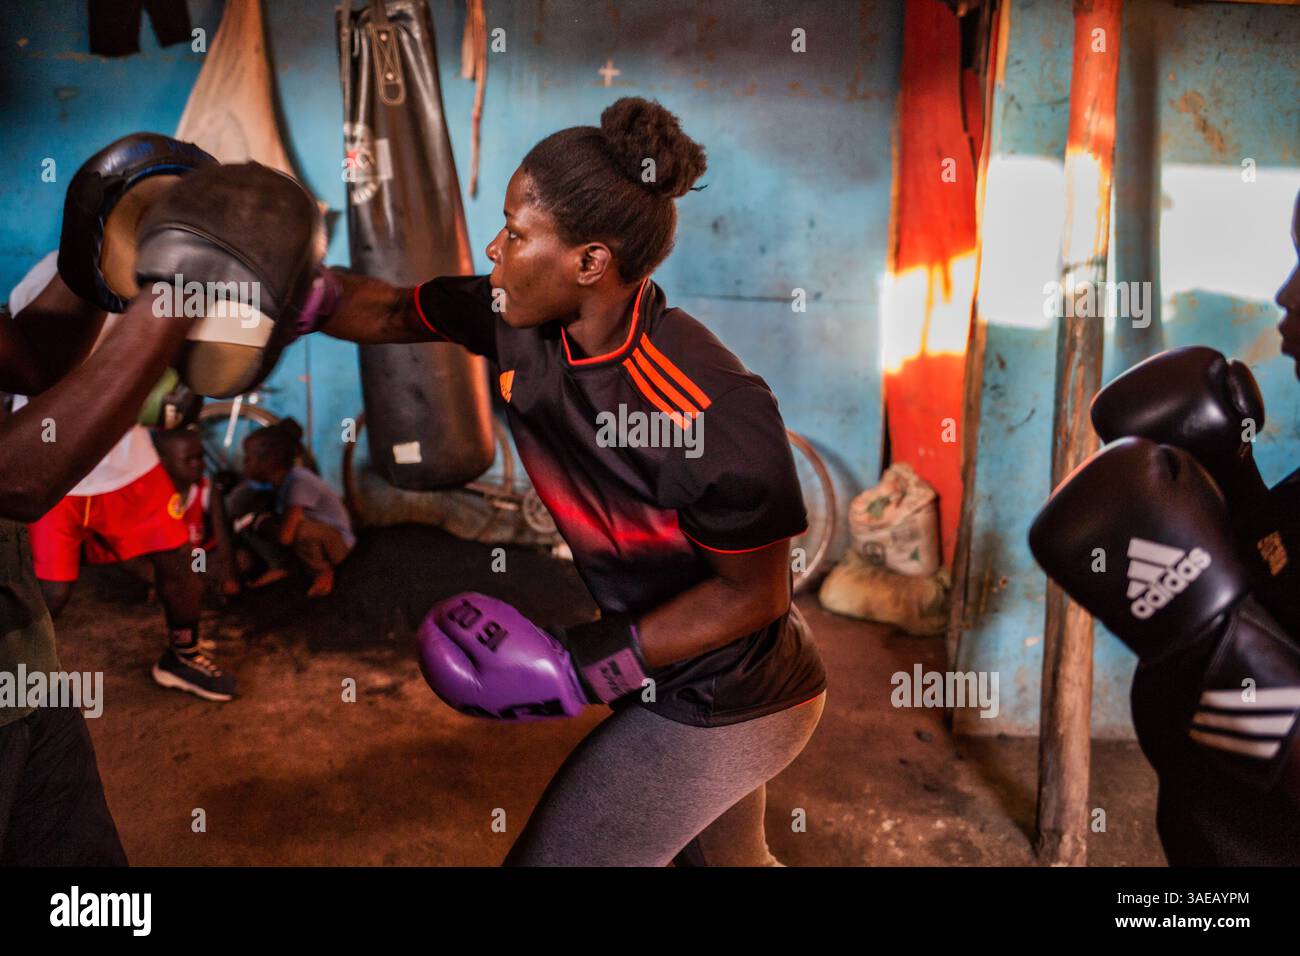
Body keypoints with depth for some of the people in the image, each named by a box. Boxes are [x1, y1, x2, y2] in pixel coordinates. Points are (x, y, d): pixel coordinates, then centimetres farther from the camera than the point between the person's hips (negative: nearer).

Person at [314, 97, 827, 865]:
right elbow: (385, 312, 2)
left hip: (721, 707, -7)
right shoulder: (525, 321, -13)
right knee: (721, 855, 31)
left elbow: (753, 593, -22)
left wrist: (590, 663, -23)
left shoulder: (710, 412, -34)